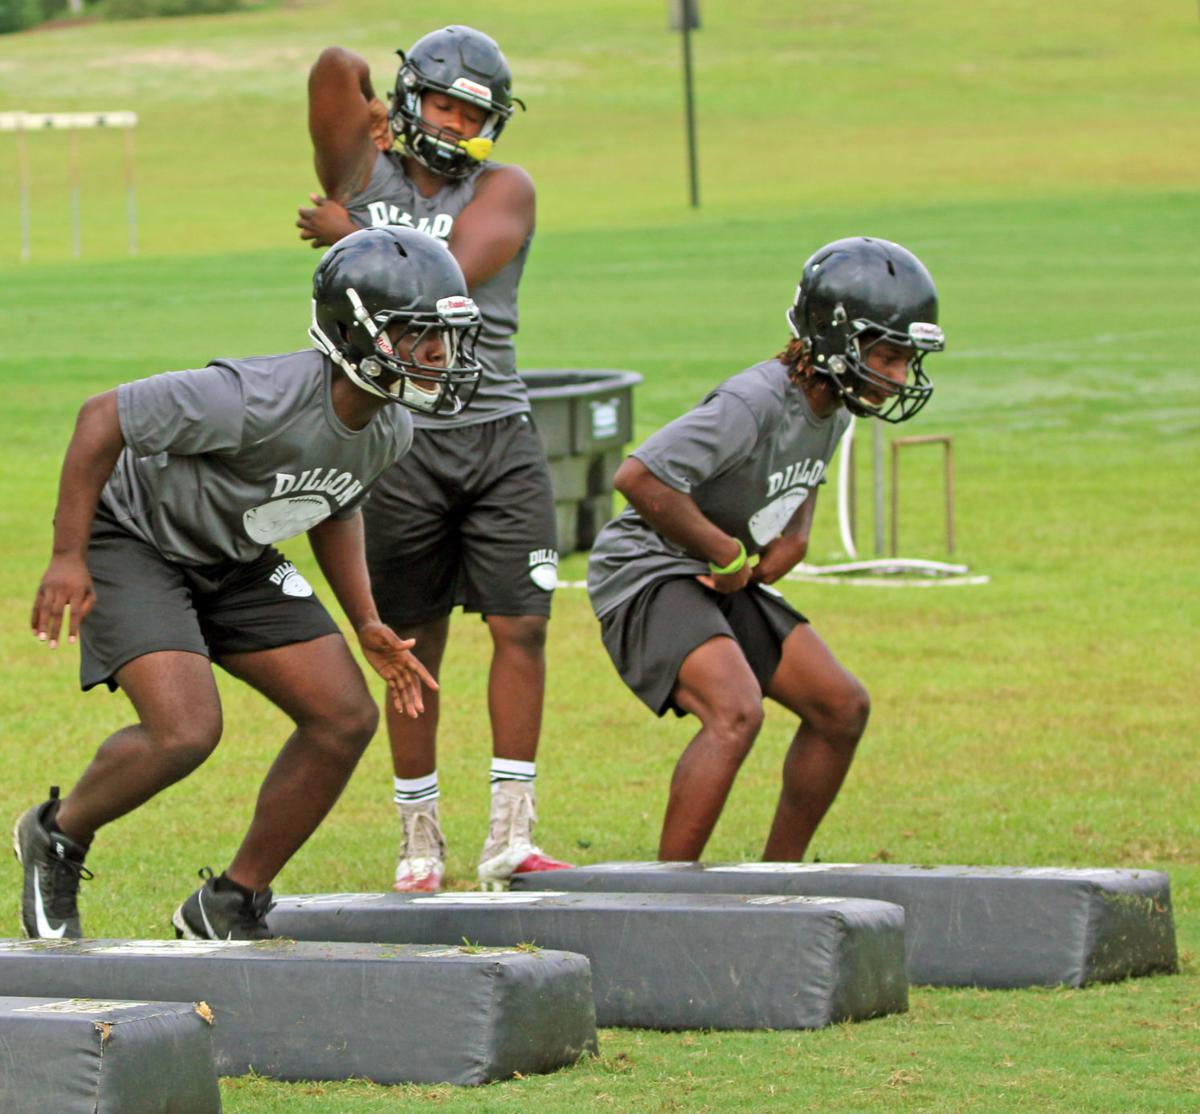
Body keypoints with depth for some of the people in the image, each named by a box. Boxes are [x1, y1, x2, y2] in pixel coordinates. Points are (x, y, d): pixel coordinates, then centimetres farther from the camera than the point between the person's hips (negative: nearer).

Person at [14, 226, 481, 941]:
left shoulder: (390, 431, -8)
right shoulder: (259, 399, -34)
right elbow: (104, 417, -28)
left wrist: (366, 622, 4)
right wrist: (68, 558, -24)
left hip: (235, 561, 8)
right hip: (135, 540, -8)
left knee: (346, 719, -2)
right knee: (186, 730, -26)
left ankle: (230, 908, 12)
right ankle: (57, 838, 5)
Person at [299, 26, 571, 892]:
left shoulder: (503, 191, 4)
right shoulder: (364, 176, 7)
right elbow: (339, 66, -7)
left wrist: (356, 237, -5)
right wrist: (375, 130, 9)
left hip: (499, 438, 0)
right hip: (400, 440, 0)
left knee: (522, 628, -6)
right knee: (414, 649, 4)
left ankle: (510, 838, -2)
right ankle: (420, 845, 12)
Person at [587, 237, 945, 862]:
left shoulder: (832, 408, 2)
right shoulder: (754, 405, -27)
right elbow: (638, 477, -36)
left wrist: (790, 541, -1)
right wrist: (727, 554, -22)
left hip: (726, 581, 10)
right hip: (649, 570, -10)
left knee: (841, 708, 7)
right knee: (736, 712, -30)